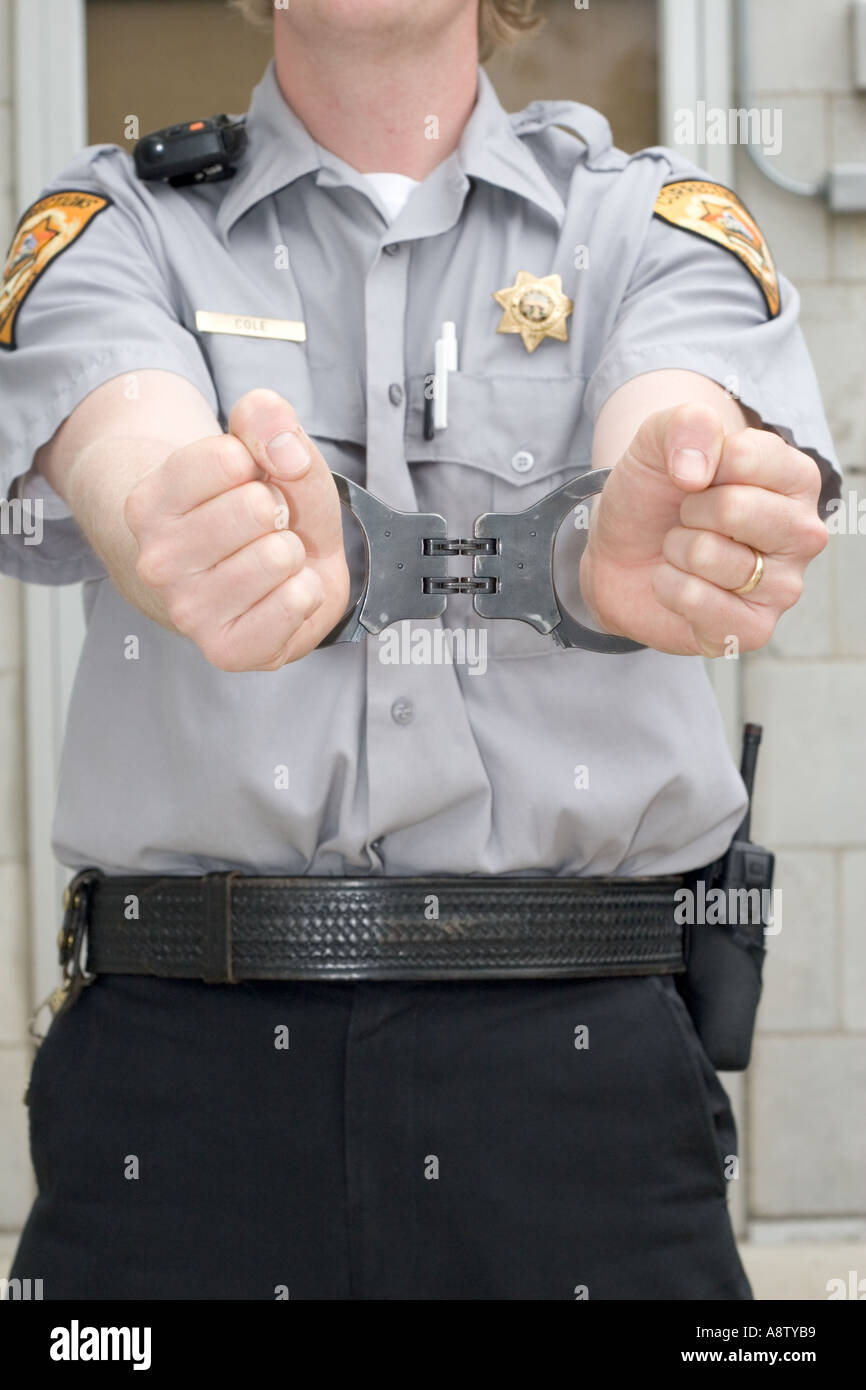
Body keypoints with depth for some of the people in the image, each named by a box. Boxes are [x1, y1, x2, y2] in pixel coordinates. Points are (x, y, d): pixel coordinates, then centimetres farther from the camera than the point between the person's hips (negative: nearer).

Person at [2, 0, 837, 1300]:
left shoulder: (655, 222, 10)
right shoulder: (115, 226, 9)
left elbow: (675, 426, -14)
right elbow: (128, 455, -15)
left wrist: (645, 539, -40)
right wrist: (206, 543, -41)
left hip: (574, 1053, 0)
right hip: (186, 1069, 0)